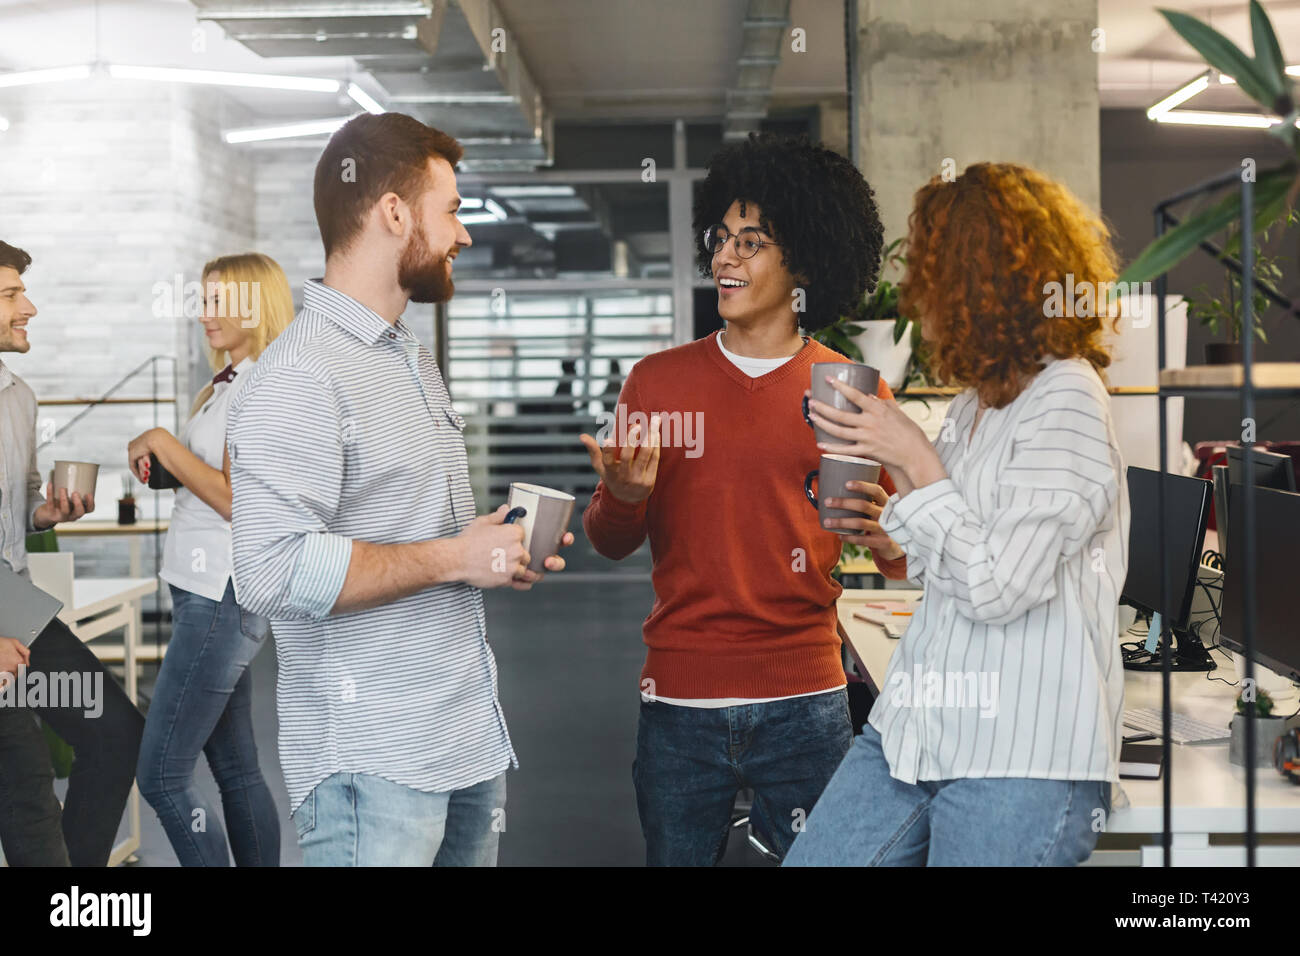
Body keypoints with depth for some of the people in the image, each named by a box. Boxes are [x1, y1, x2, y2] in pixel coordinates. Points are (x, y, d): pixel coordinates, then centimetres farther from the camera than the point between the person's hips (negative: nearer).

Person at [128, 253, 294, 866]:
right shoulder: (225, 387, 16)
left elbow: (240, 500, -19)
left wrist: (164, 444, -14)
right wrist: (162, 463, 6)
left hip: (225, 597, -10)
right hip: (208, 591, 10)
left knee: (161, 775, -8)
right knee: (236, 769, 12)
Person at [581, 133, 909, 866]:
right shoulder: (657, 382, 4)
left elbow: (902, 563, 5)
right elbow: (611, 543, 10)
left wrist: (885, 538, -17)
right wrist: (624, 496, -12)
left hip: (804, 702, -1)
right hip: (679, 699, 1)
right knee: (676, 856, 10)